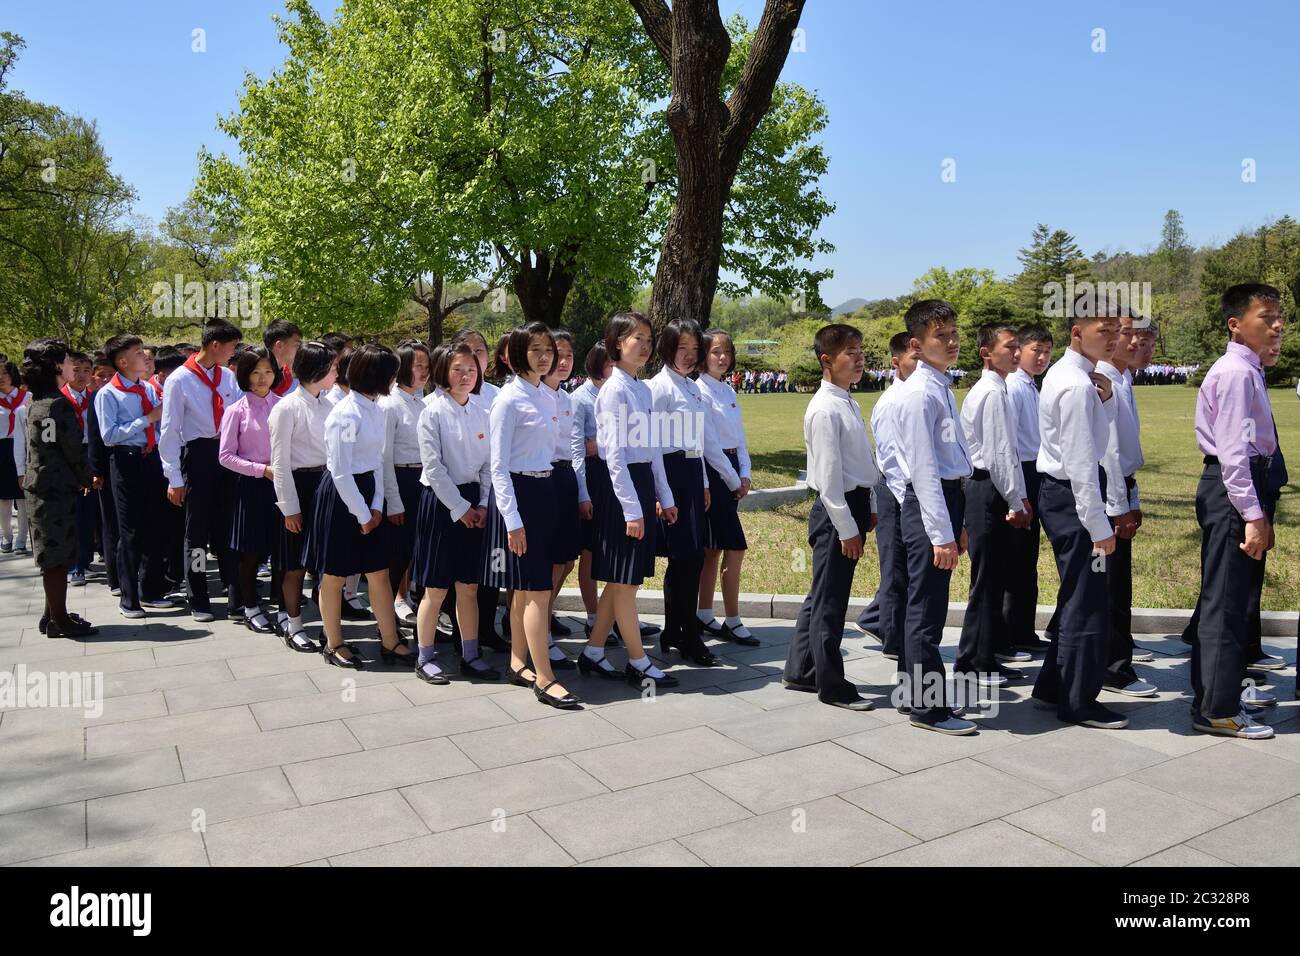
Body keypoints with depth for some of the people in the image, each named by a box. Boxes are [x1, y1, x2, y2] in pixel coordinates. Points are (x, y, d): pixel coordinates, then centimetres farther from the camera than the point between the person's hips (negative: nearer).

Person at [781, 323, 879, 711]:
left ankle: (801, 671, 30)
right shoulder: (825, 409, -17)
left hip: (855, 505, 10)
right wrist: (846, 528, -18)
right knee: (830, 601, 2)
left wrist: (867, 510, 18)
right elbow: (828, 474, -19)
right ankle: (832, 686, 14)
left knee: (822, 594, 17)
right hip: (837, 510, -10)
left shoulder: (848, 403, 12)